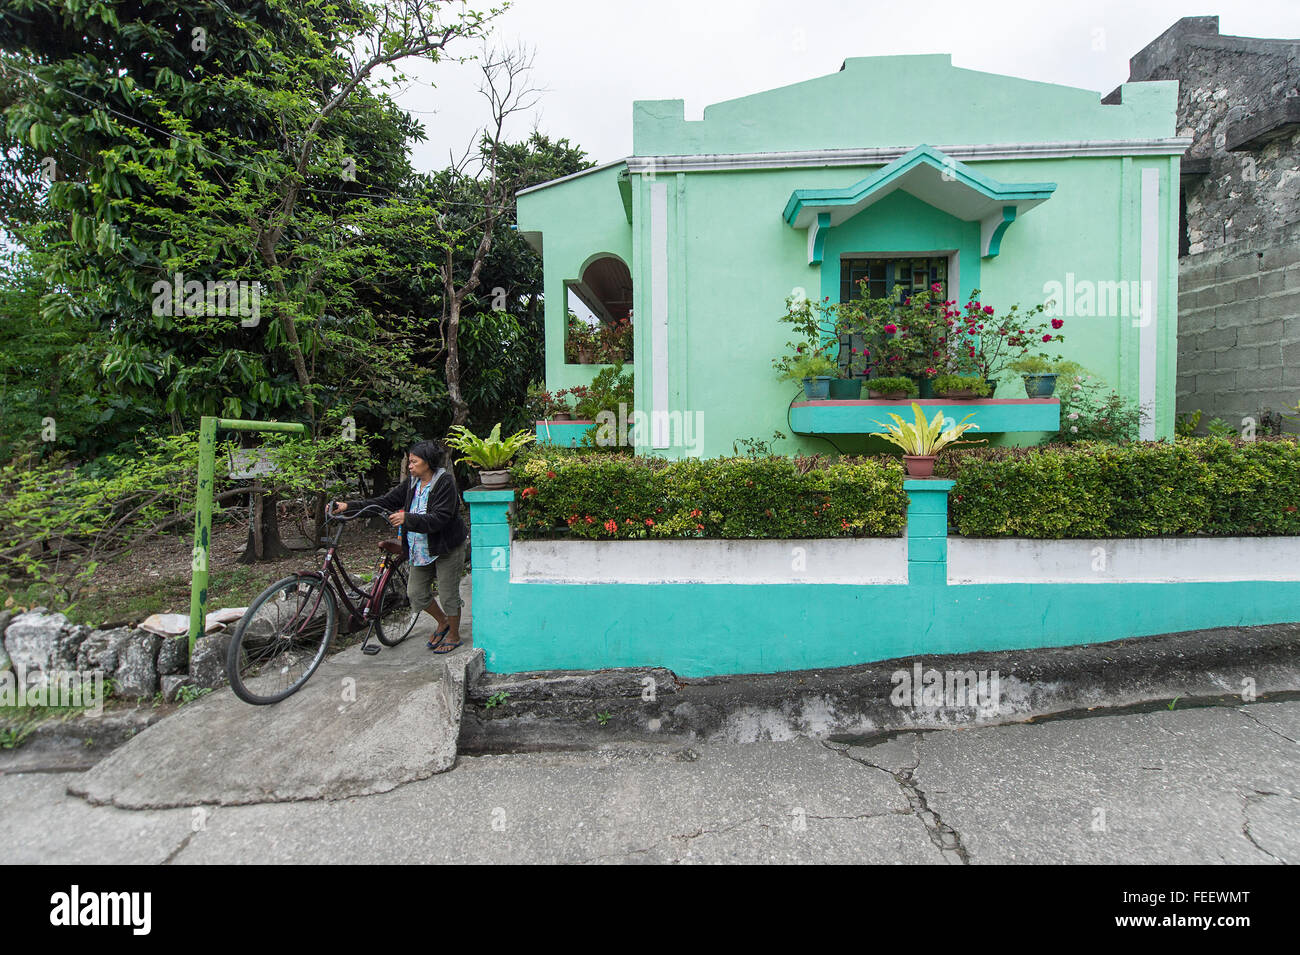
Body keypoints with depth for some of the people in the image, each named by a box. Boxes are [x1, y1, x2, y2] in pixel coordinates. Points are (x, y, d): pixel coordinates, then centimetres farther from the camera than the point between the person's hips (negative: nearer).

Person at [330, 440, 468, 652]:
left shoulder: (445, 483, -17)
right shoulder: (412, 484, 6)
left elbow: (440, 518, -26)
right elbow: (385, 502, 2)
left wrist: (407, 518, -34)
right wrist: (348, 506, -6)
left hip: (446, 549, -7)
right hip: (421, 550, 8)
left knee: (448, 595, 3)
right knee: (416, 594, 11)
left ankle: (454, 635, 24)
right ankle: (443, 622, 35)